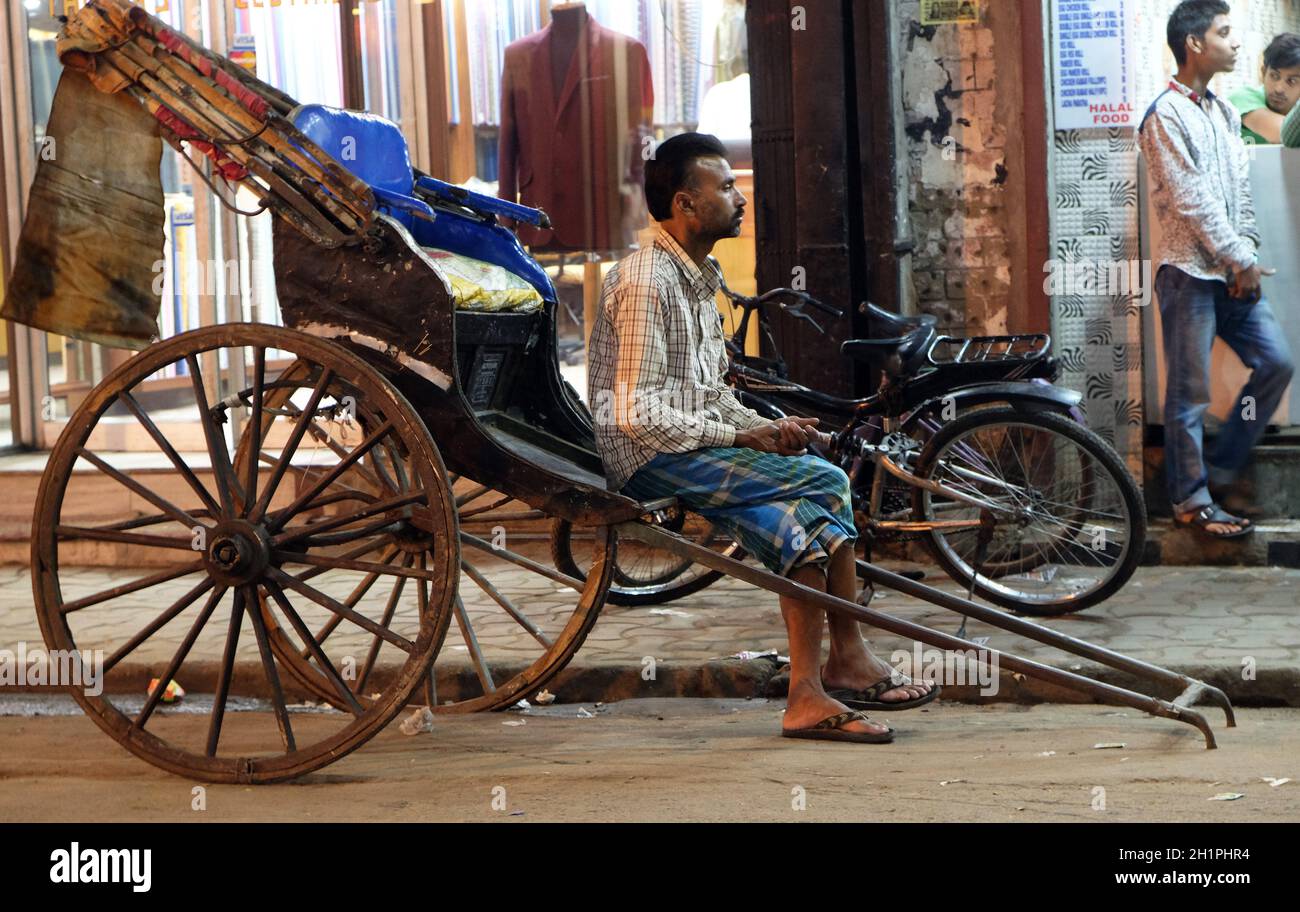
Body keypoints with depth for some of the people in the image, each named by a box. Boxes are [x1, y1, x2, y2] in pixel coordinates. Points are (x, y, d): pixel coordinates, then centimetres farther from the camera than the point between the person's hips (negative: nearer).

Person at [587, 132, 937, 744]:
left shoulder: (698, 279, 16)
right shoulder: (645, 282, -15)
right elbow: (637, 414, -20)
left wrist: (766, 429, 2)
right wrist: (740, 437, -17)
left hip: (693, 445, 9)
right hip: (650, 459, -9)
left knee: (801, 525, -11)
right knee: (826, 484, -18)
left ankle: (808, 694, -11)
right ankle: (848, 662, -10)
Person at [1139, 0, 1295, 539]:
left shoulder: (1225, 113, 15)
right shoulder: (1165, 117, -11)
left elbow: (1241, 190, 13)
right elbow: (1190, 200, -15)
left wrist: (1248, 254, 1)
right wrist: (1241, 260, -13)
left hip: (1232, 270, 8)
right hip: (1189, 271, -8)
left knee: (1275, 363, 5)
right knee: (1190, 393, -3)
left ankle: (1222, 468, 16)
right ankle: (1192, 500, 5)